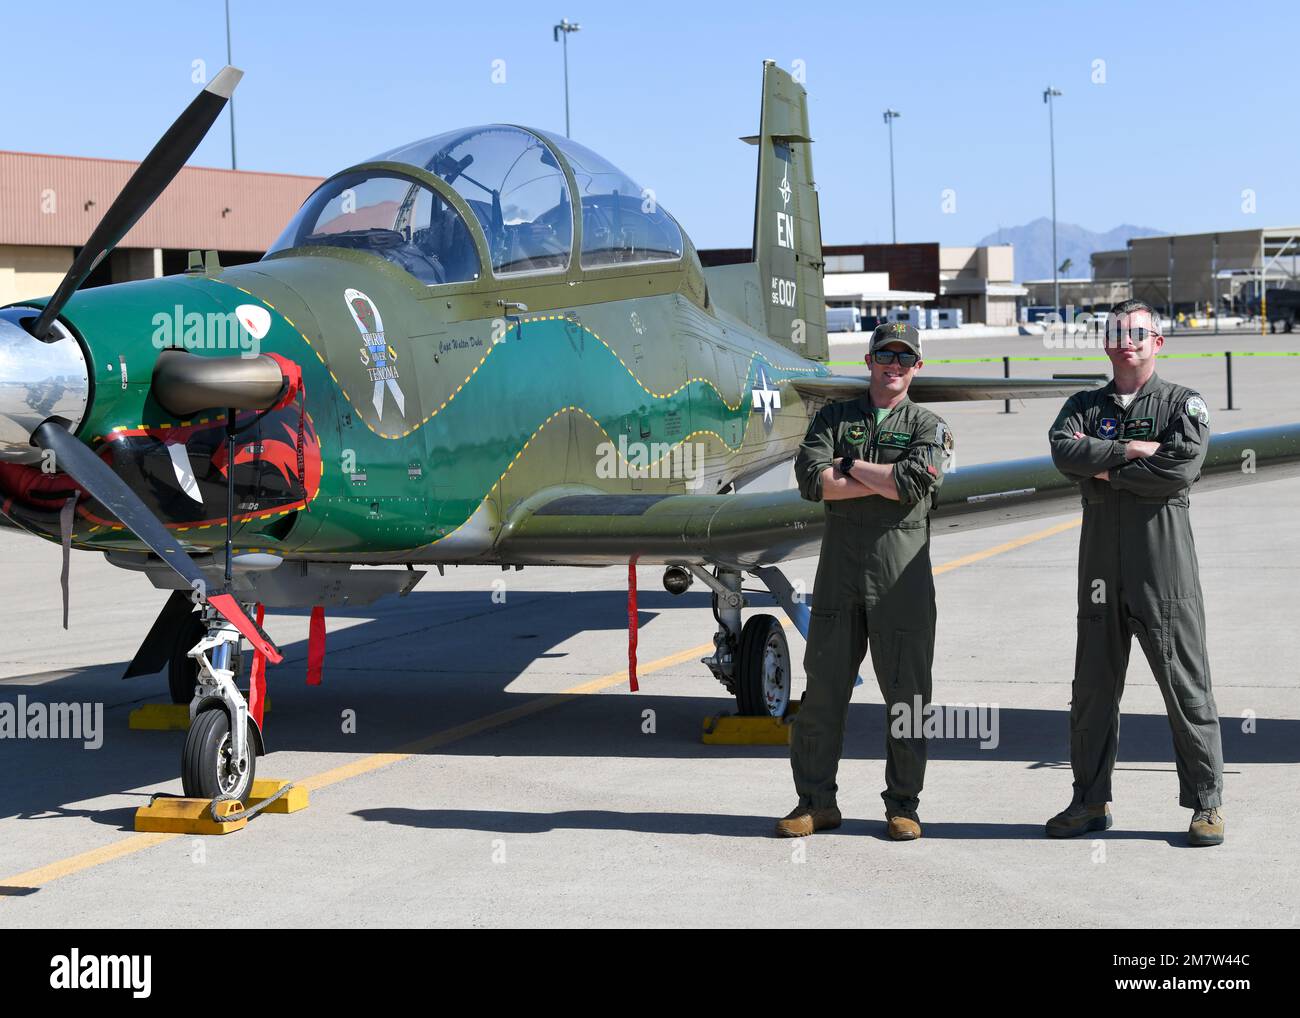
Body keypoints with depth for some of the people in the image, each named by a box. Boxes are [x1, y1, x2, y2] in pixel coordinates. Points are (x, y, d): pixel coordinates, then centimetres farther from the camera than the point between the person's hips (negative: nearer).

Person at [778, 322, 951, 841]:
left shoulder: (928, 427, 9)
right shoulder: (834, 418, 14)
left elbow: (913, 485, -11)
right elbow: (812, 479, -4)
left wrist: (848, 466, -3)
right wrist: (884, 481, -7)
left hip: (902, 569, -1)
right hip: (839, 562, 1)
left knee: (905, 690, 1)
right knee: (823, 685, 2)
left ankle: (902, 805, 11)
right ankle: (816, 801, 11)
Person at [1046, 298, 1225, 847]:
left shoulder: (1183, 403, 3)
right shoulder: (1085, 405, 14)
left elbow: (1182, 467, -14)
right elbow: (1065, 452, -6)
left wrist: (1107, 471, -8)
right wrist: (1132, 451, -13)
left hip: (1164, 567, -4)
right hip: (1100, 566, 4)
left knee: (1186, 686, -2)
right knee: (1093, 687, 8)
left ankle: (1206, 804, 7)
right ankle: (1090, 801, 18)